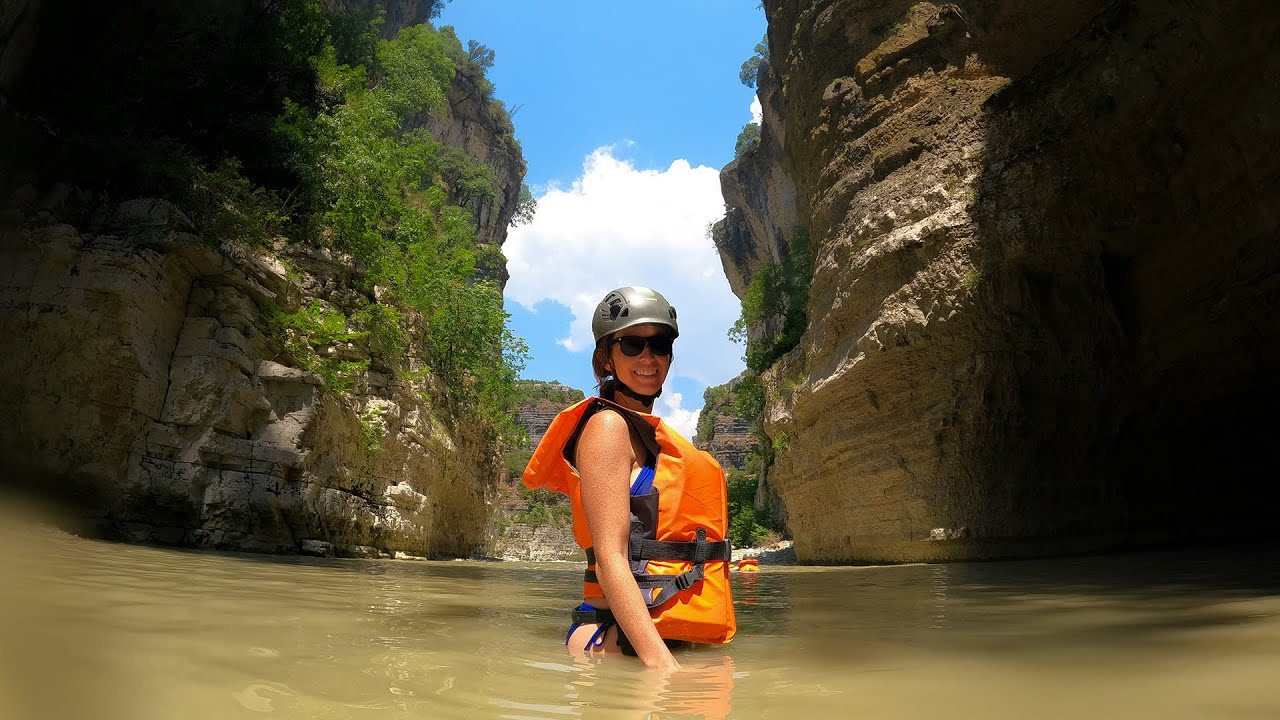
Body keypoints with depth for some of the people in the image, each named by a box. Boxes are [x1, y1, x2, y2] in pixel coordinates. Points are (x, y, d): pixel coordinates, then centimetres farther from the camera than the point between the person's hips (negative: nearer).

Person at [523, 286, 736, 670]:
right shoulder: (609, 426, -7)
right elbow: (609, 557, -17)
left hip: (671, 640, 8)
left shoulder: (647, 432, 20)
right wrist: (660, 661, -25)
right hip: (623, 639, -8)